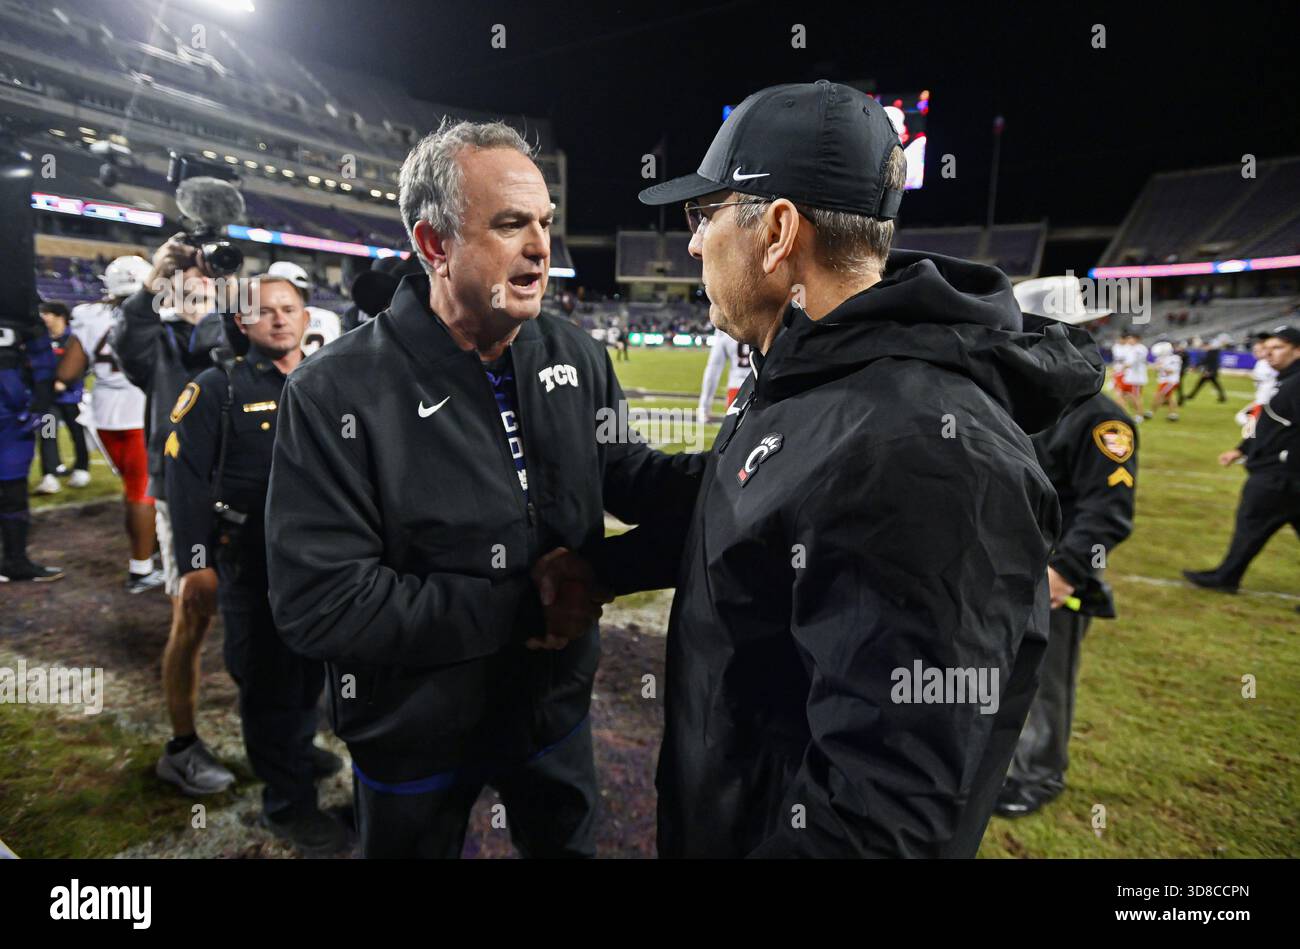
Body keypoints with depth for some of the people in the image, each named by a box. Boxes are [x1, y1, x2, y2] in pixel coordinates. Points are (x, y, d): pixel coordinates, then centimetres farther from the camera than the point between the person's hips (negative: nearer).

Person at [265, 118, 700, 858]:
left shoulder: (578, 357, -6)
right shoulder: (336, 394, -22)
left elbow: (627, 481, 0)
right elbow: (318, 604, -25)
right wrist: (523, 609, -25)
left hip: (556, 709, 4)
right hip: (415, 740, -3)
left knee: (571, 845, 28)